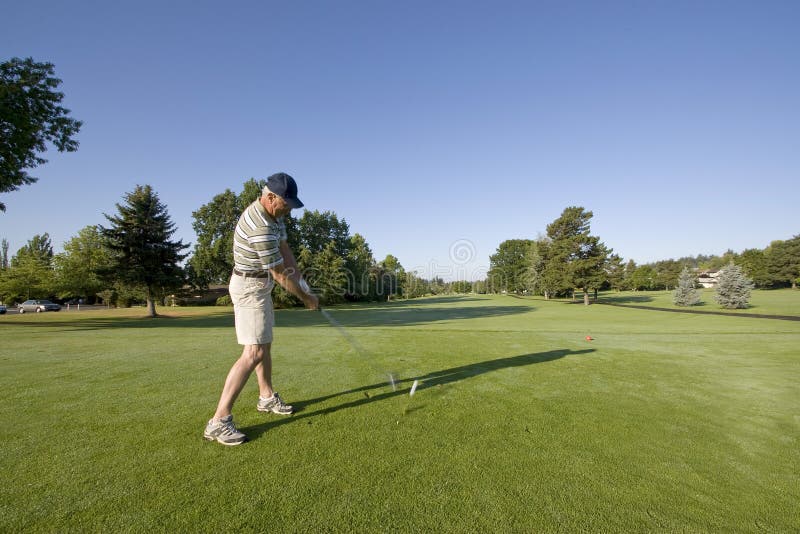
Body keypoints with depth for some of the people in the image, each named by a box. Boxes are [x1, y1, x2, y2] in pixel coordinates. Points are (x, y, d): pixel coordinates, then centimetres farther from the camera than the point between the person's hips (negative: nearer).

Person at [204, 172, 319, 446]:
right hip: (250, 288, -10)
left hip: (260, 285, 10)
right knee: (254, 352, -13)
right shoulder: (260, 228, -29)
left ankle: (267, 397, 33)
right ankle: (219, 421, -6)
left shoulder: (273, 214, 2)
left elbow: (284, 249, 4)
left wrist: (300, 280, -8)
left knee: (264, 343, 18)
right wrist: (305, 297, -10)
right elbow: (279, 274, -22)